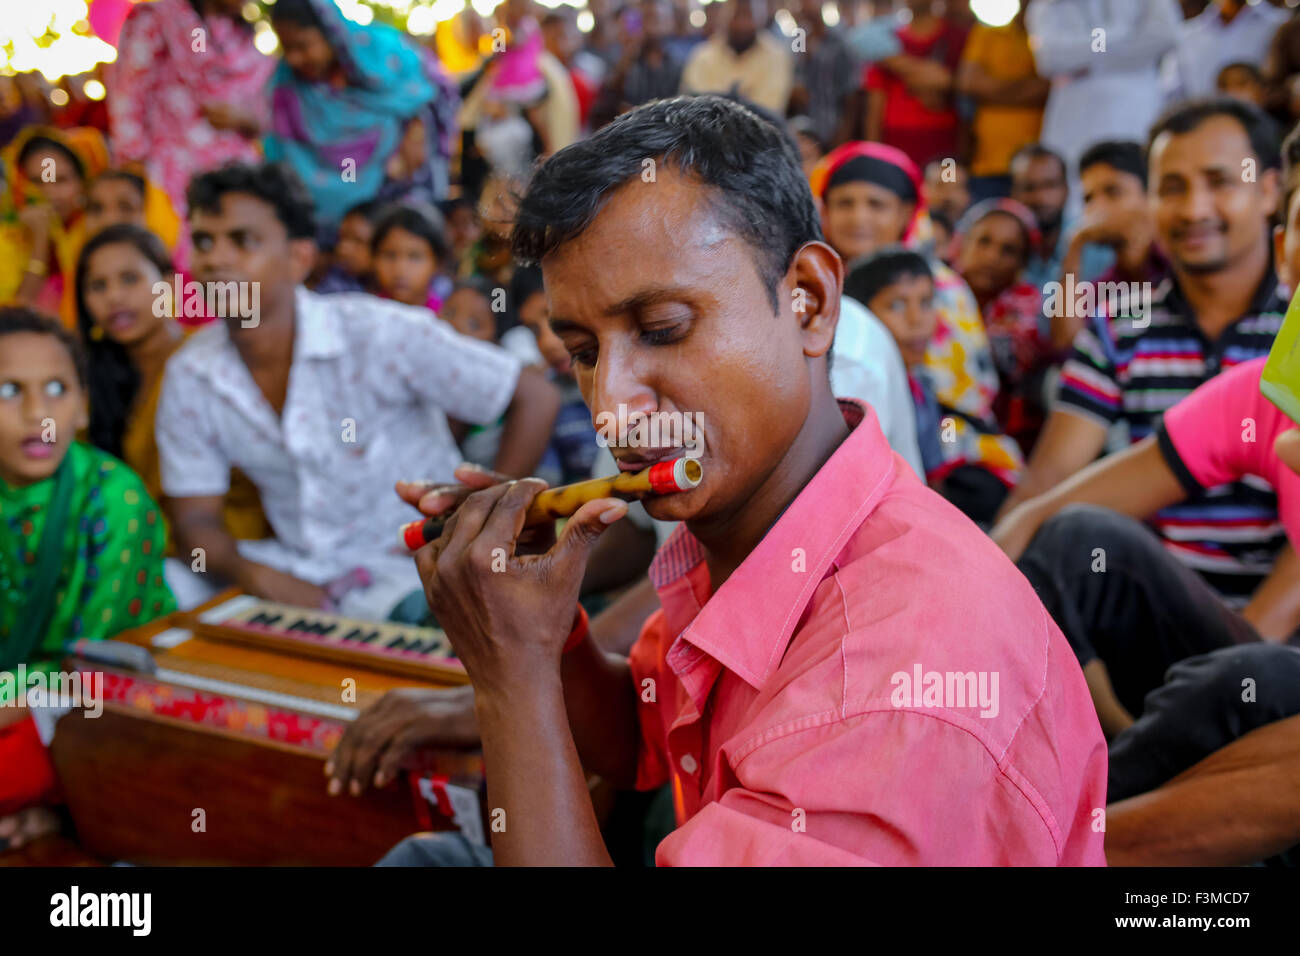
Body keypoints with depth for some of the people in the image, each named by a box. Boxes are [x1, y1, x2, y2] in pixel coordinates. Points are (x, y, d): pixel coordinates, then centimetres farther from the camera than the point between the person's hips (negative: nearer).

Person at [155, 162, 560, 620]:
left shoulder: (381, 336, -16)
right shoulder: (188, 377, -1)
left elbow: (535, 398, -12)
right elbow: (195, 519, 2)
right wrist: (255, 575, -20)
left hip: (411, 566, -4)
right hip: (294, 563, 5)